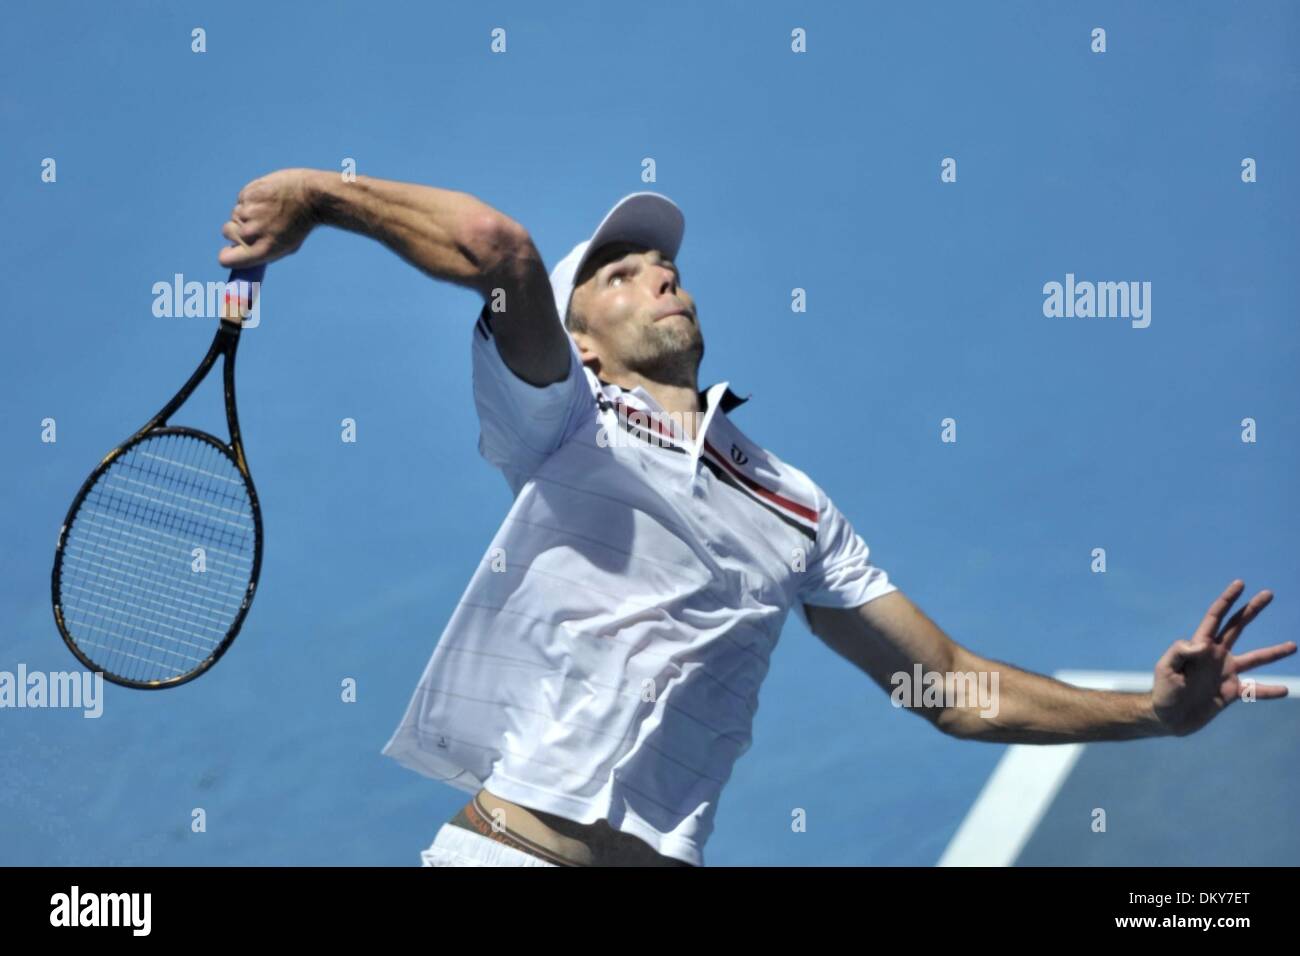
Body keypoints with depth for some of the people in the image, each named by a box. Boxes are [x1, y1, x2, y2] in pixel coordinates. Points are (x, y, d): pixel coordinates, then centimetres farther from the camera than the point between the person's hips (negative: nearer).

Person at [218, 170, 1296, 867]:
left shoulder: (800, 511, 19)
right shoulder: (565, 419, 4)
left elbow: (956, 689, 19)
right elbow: (497, 246, -16)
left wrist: (1156, 708, 10)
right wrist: (313, 194, -20)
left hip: (663, 859, 4)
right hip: (501, 846, -4)